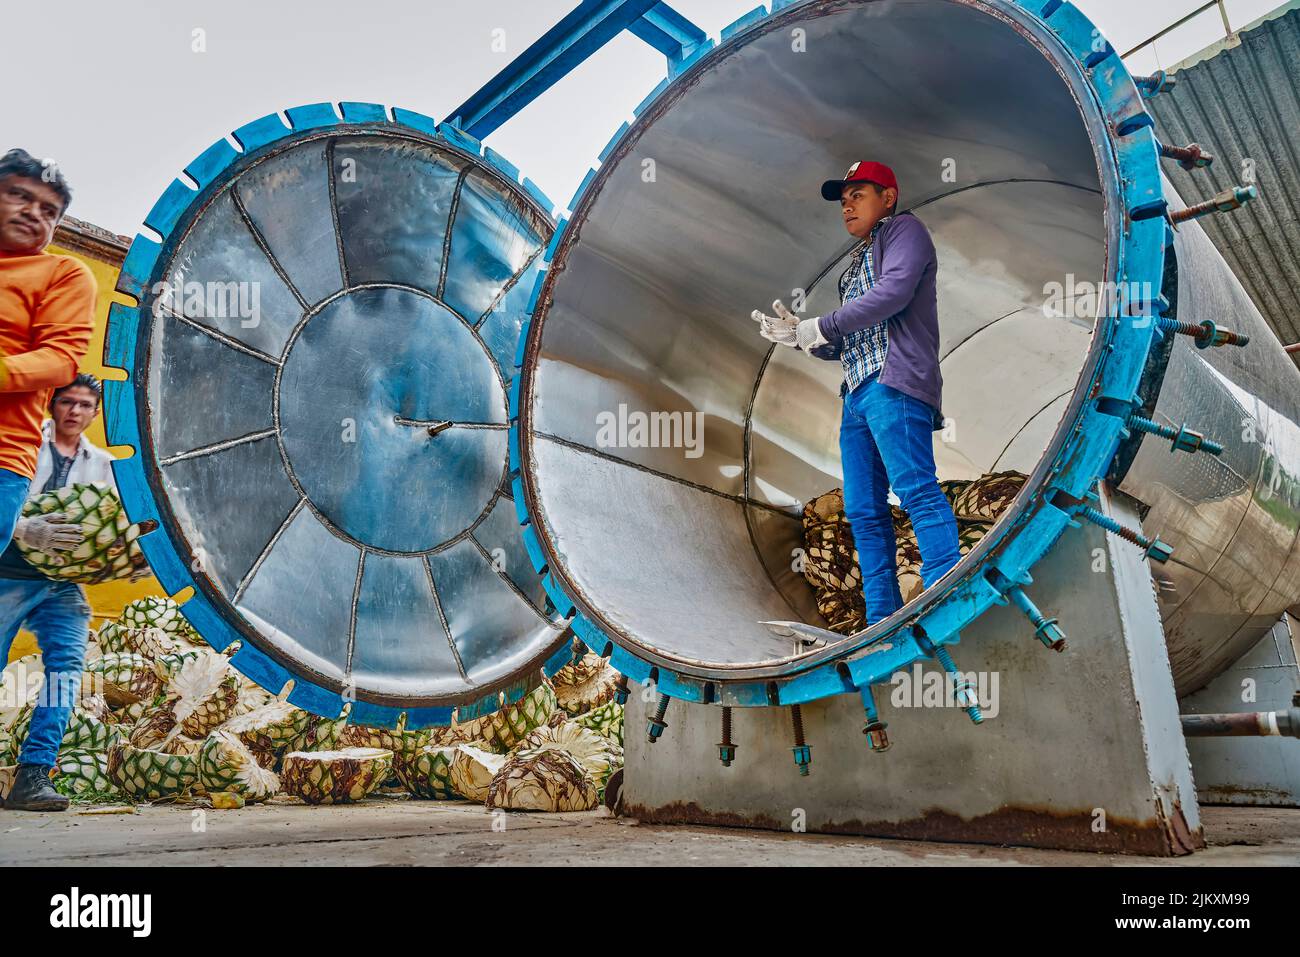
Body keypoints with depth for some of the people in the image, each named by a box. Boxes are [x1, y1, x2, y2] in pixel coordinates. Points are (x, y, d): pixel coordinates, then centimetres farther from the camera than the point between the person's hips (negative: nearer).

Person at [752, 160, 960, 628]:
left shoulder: (904, 229, 9)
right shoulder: (857, 263, 32)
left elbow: (894, 291, -12)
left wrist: (822, 326, -7)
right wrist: (798, 337, 12)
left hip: (893, 381, -9)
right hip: (858, 392, 9)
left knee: (915, 488, -20)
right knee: (863, 510, 1)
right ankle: (882, 621, 1)